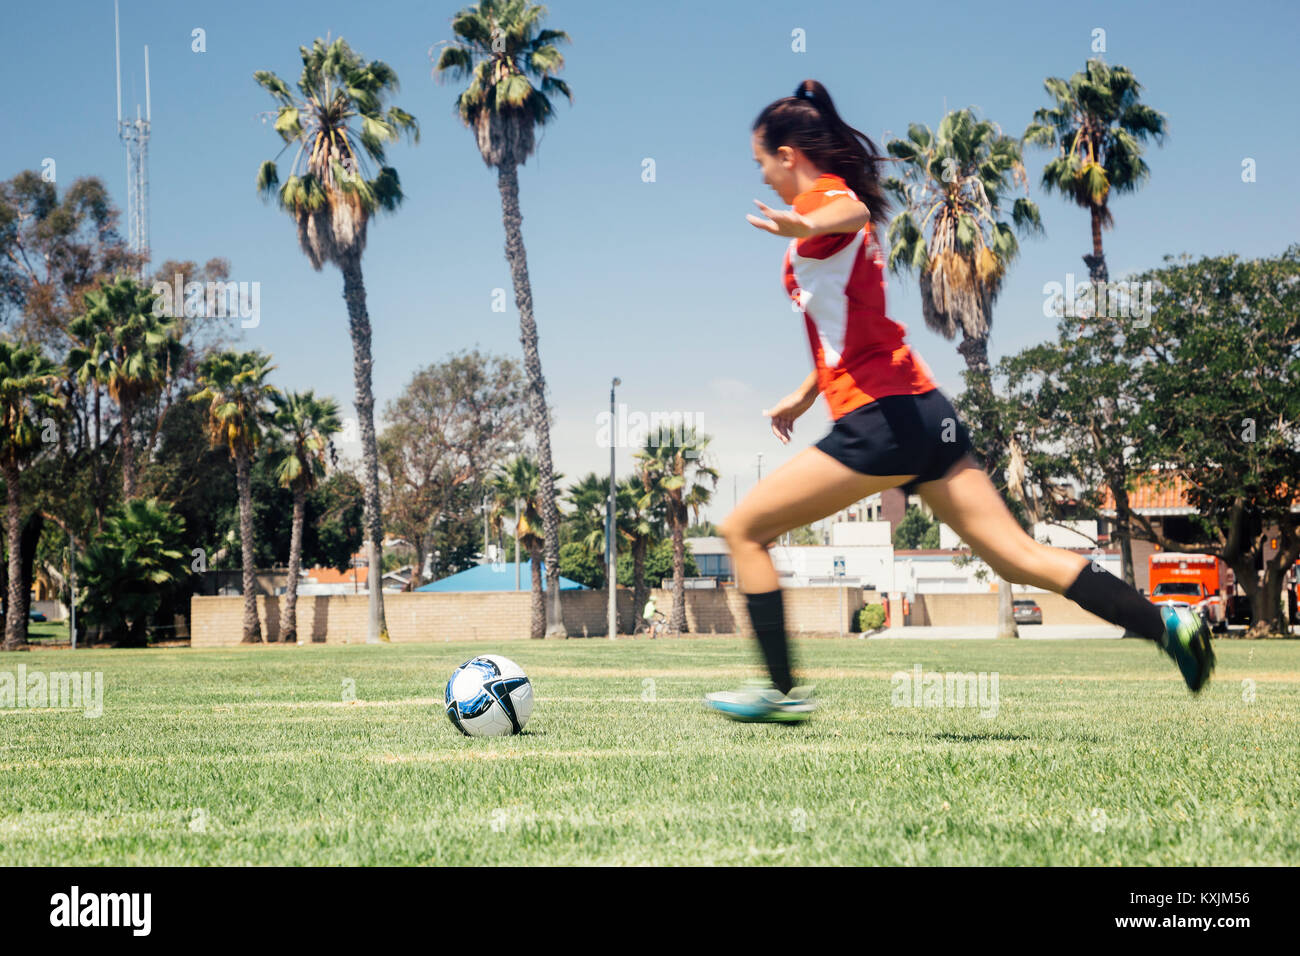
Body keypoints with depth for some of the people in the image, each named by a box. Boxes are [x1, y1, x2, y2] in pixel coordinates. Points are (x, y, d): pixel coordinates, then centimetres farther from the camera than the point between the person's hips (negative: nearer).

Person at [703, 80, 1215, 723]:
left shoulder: (822, 197, -6)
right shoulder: (842, 204, 23)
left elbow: (851, 213, -35)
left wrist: (803, 227, -56)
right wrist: (805, 395, 39)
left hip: (882, 419, -9)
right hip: (924, 409, 9)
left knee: (744, 531, 2)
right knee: (1017, 556, 5)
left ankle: (783, 690, 4)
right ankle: (1164, 622, -4)